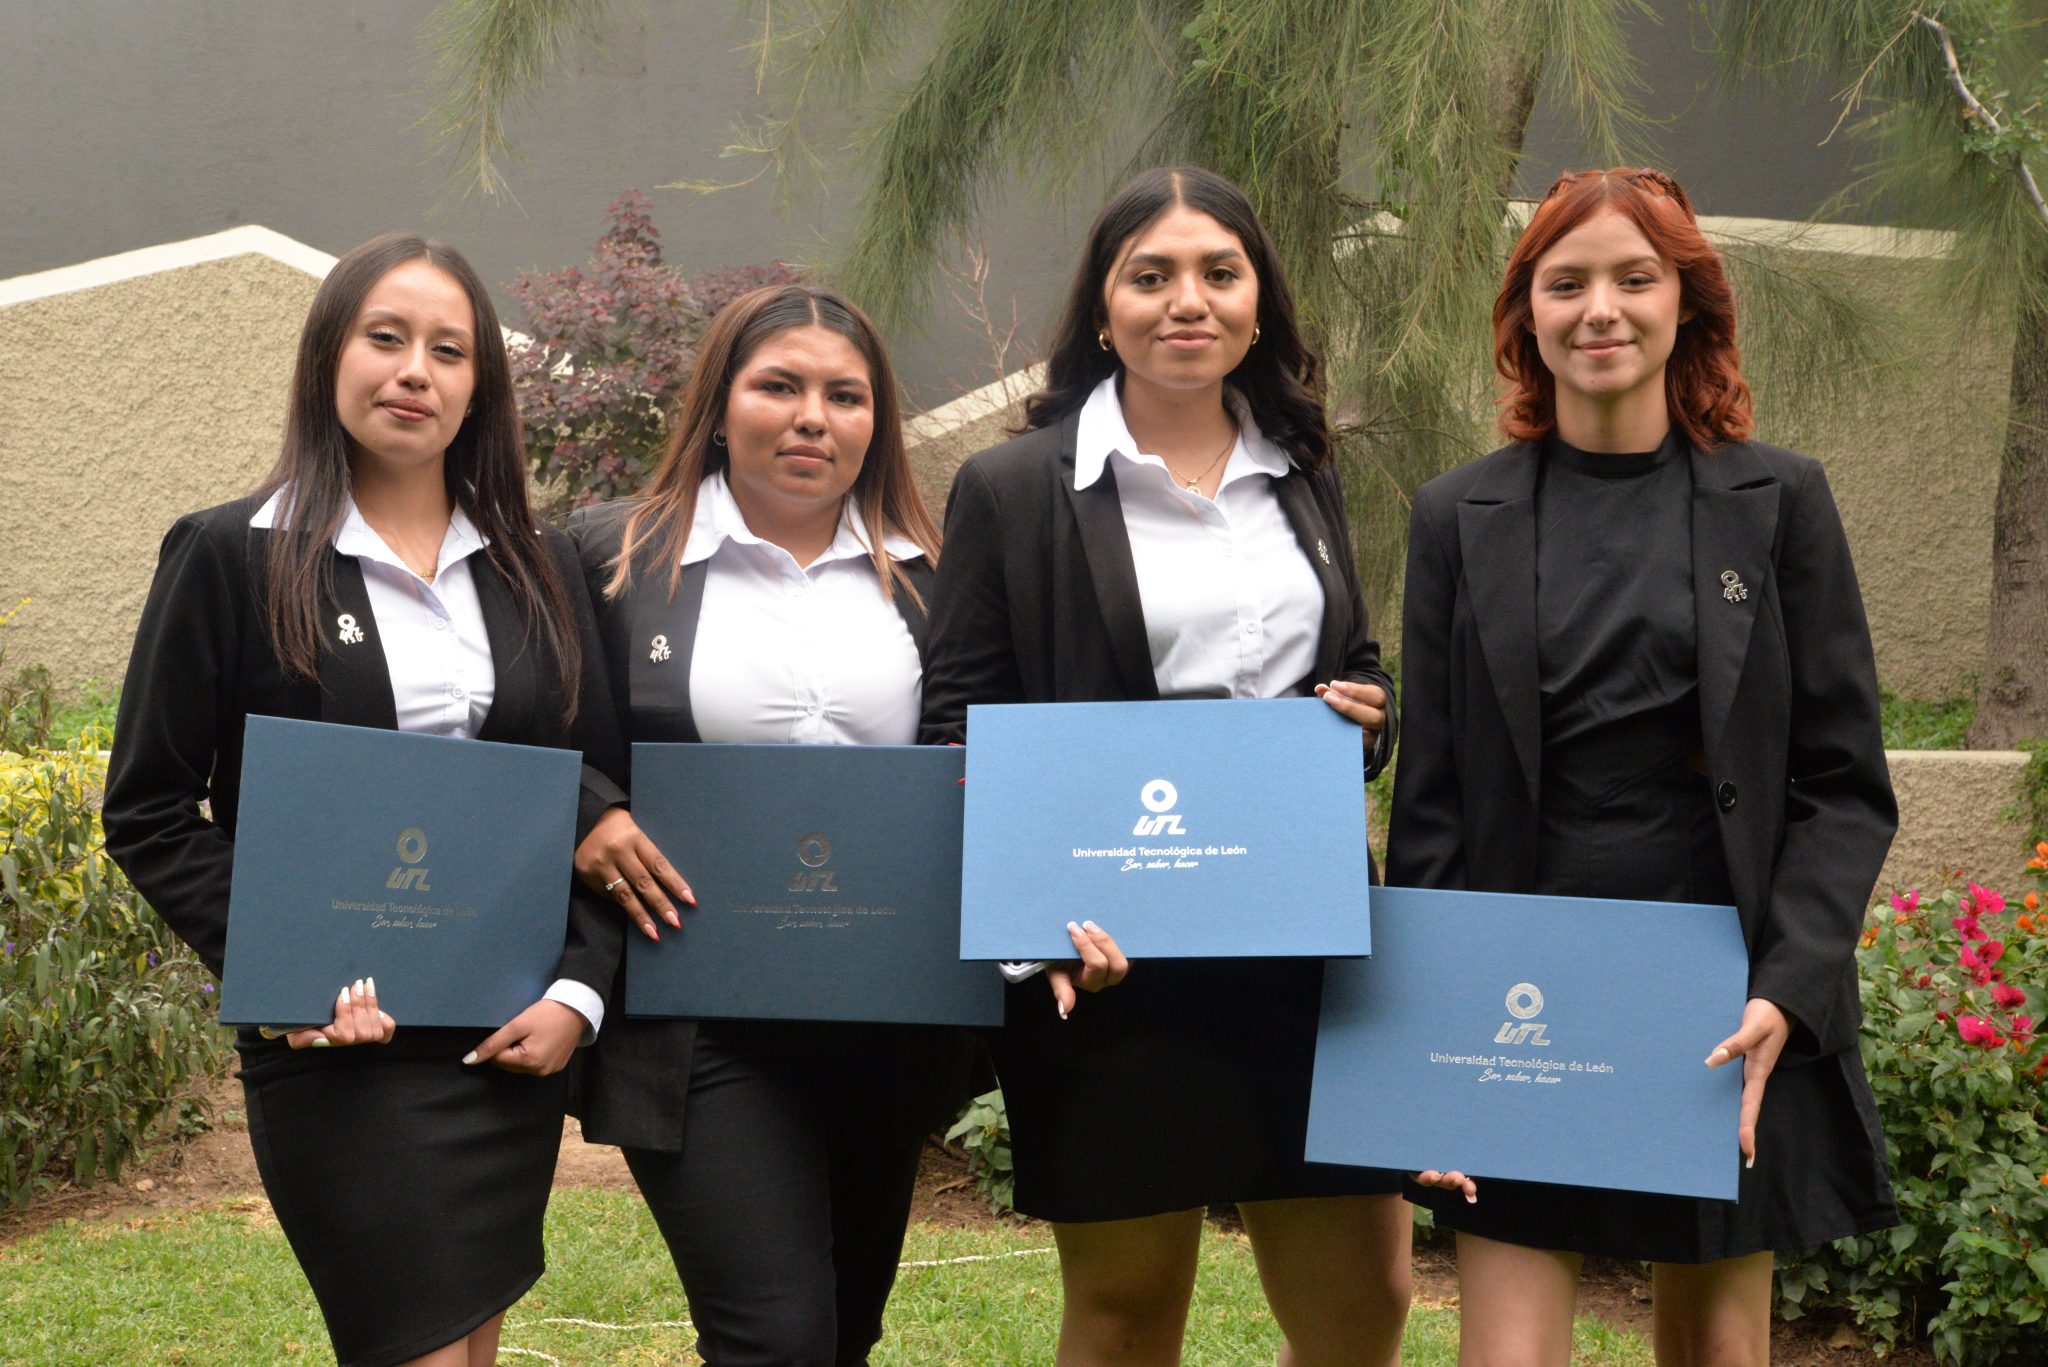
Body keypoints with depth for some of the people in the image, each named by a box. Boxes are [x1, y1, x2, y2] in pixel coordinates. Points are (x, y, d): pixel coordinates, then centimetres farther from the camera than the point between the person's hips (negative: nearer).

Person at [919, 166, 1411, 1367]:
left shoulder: (1303, 478, 14)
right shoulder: (1015, 489, 0)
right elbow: (959, 730, -3)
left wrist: (1368, 717, -2)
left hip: (1305, 942, 4)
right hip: (1112, 953, -4)